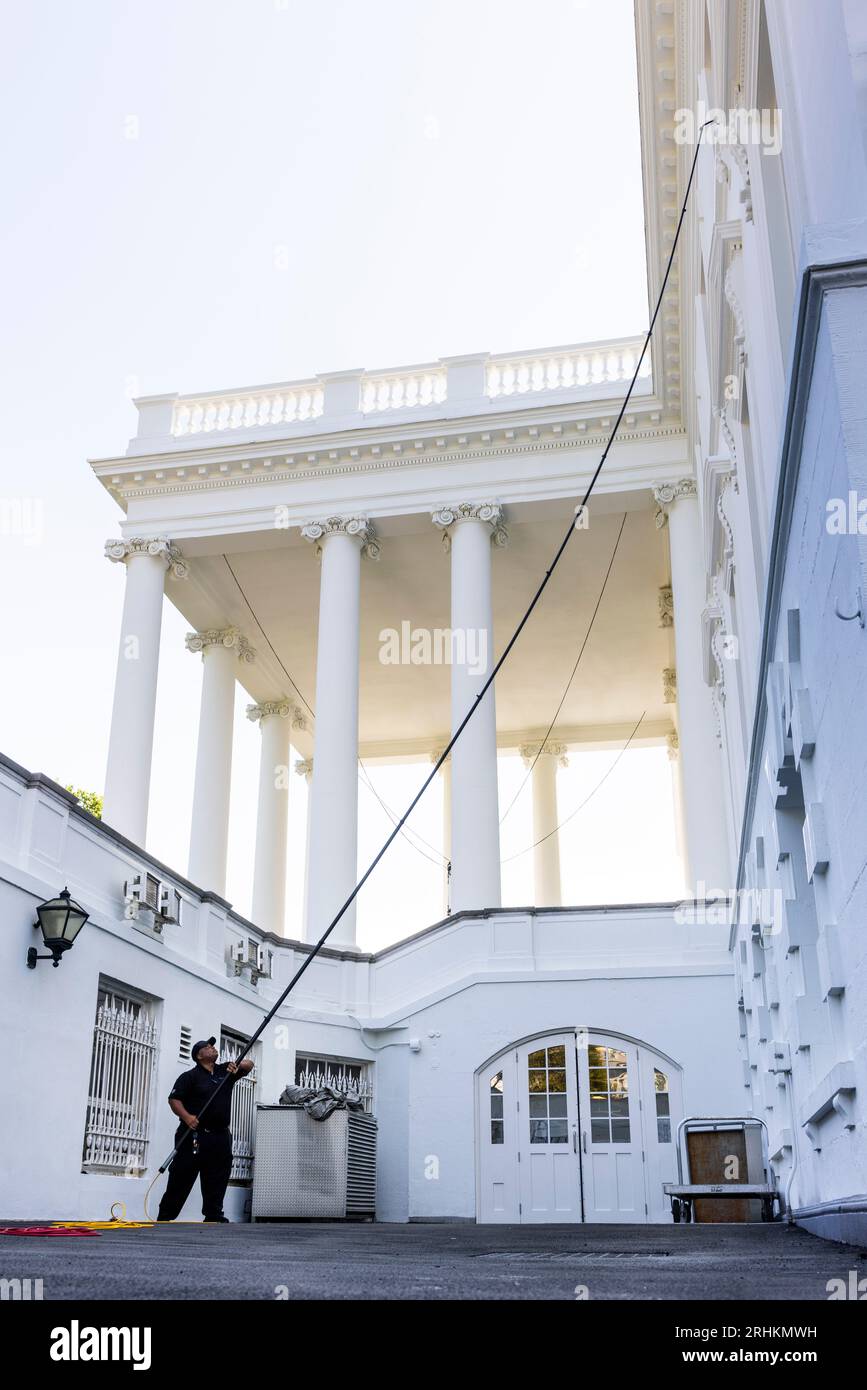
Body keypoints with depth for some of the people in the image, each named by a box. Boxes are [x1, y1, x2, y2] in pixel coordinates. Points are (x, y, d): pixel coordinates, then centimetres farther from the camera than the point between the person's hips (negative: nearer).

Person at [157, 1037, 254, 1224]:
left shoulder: (225, 1071, 14)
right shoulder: (190, 1076, 0)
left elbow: (249, 1064, 14)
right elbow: (174, 1099, -7)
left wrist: (238, 1065, -9)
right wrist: (186, 1117, -24)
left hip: (220, 1137, 5)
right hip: (194, 1135, -5)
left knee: (217, 1181, 7)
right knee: (181, 1180, -4)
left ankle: (214, 1217, 15)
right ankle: (164, 1218, 4)